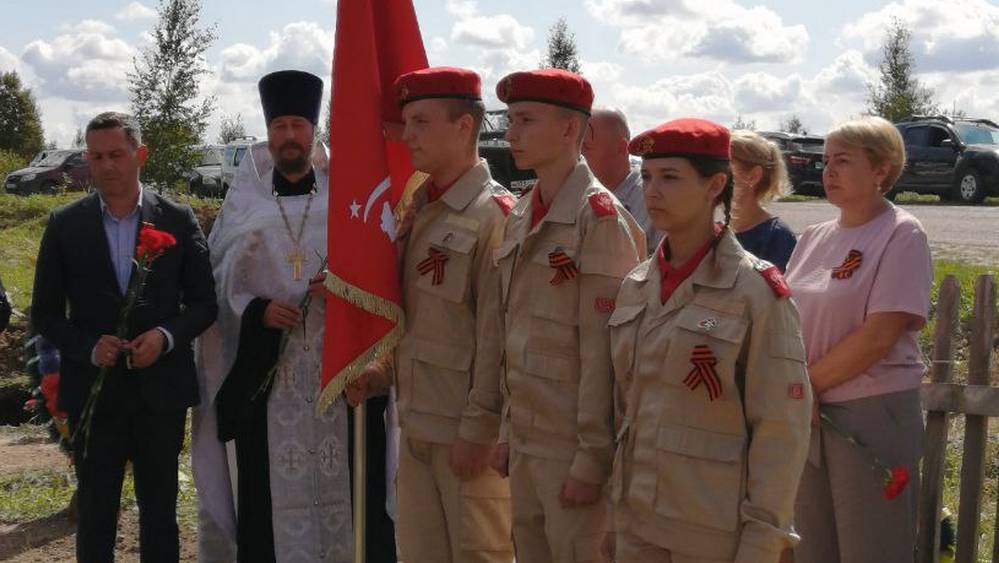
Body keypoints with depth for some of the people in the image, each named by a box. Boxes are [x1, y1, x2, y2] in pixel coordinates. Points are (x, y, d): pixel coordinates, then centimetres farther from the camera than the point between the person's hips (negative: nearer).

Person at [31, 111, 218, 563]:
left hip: (161, 389, 0)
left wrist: (166, 336, -15)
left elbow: (203, 302, 4)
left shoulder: (178, 220, 0)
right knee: (94, 513, 8)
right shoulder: (65, 225, 1)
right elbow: (45, 313, 3)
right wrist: (89, 347, -14)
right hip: (93, 390, 0)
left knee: (160, 509, 11)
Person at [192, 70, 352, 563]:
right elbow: (222, 282, 6)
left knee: (336, 479, 0)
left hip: (333, 363, 0)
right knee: (267, 482, -1)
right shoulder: (245, 207, 7)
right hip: (263, 369, 0)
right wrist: (256, 310, -11)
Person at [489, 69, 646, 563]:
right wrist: (508, 431, 14)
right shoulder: (522, 216, 10)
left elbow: (604, 349, -17)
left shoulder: (599, 218, -14)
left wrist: (593, 458, -17)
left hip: (572, 448, -7)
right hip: (526, 442, 7)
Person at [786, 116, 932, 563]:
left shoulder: (901, 235, -9)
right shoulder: (814, 237, 10)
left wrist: (808, 382, -11)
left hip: (872, 413, -6)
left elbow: (880, 335, -17)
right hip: (807, 414, 6)